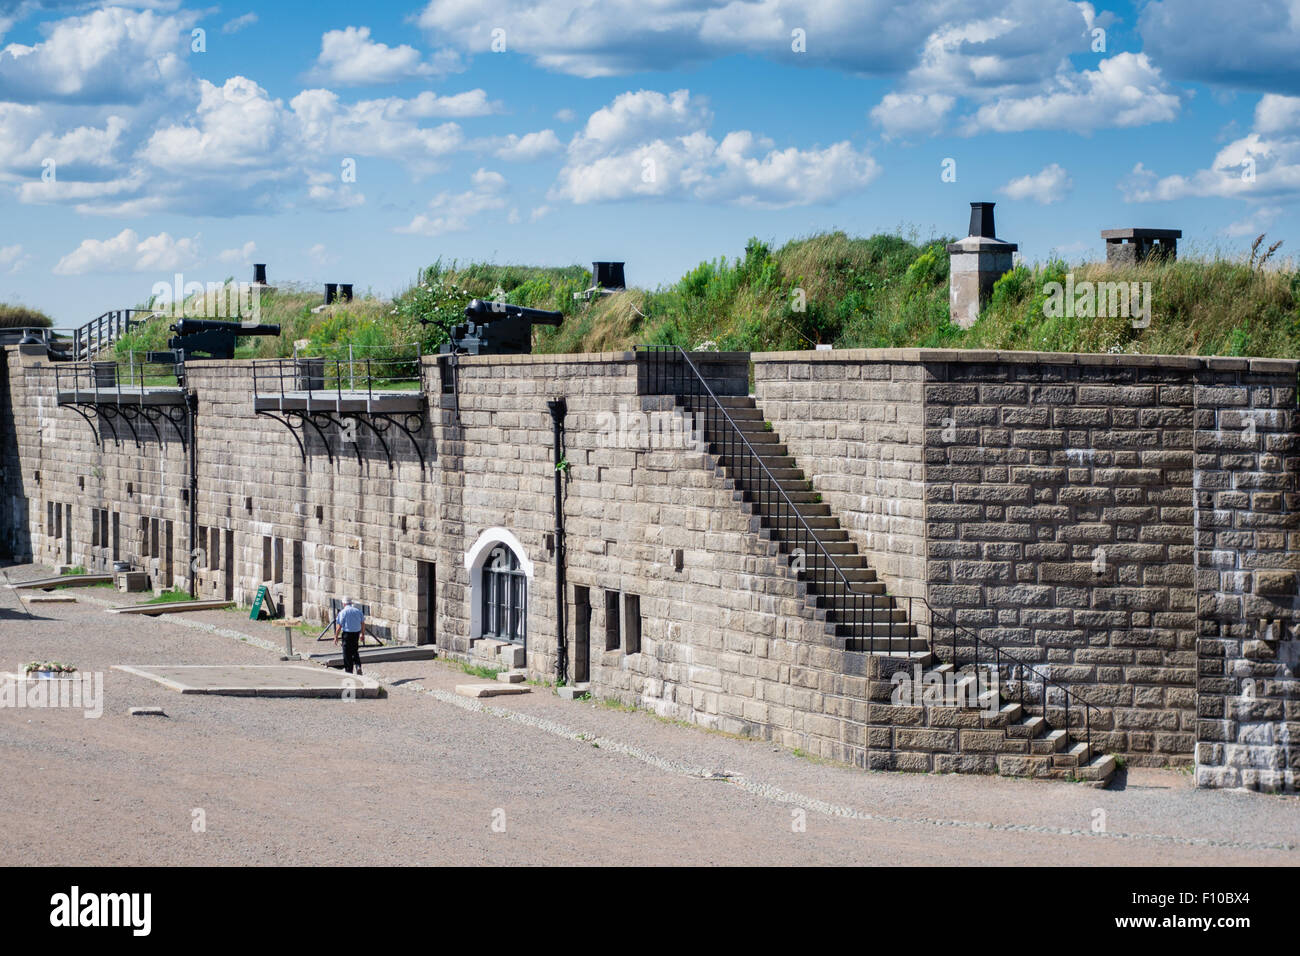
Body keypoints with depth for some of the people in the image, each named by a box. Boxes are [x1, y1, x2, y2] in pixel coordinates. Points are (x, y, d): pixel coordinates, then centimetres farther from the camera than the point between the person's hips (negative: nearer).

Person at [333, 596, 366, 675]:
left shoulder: (342, 612, -9)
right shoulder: (358, 611, 4)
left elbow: (339, 626, -9)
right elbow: (363, 623, 9)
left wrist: (336, 637, 0)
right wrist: (363, 634, 19)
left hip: (347, 633, -4)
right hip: (356, 633, 4)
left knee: (347, 653, 7)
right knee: (354, 650, 21)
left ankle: (349, 670, 11)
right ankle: (358, 665, 3)